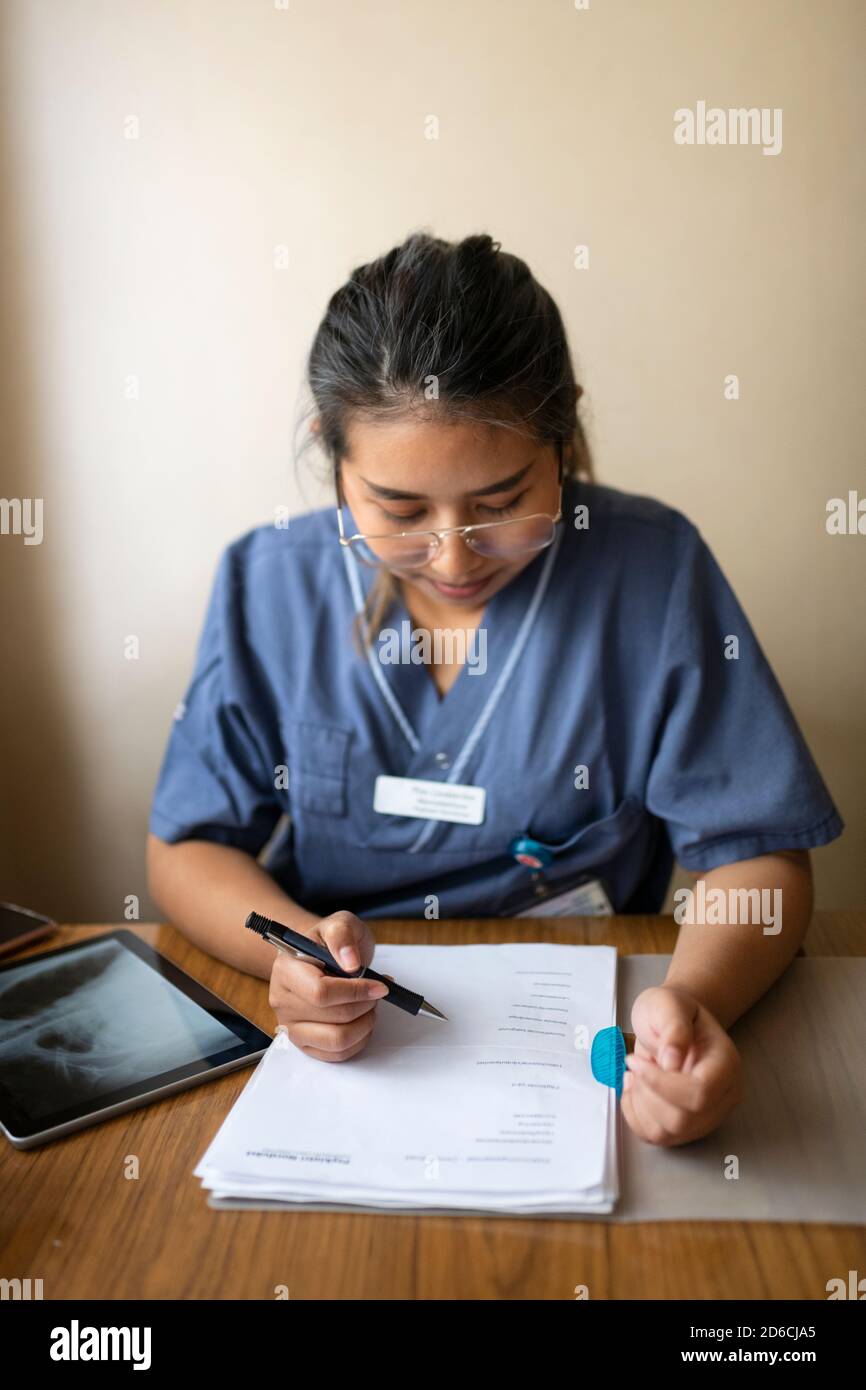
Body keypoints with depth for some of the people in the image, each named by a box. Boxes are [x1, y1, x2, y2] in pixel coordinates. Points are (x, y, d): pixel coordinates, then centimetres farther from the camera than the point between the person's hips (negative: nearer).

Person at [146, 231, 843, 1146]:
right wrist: (290, 943, -20)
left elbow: (755, 857, -7)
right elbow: (187, 846, 1)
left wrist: (692, 999, -28)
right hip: (327, 1037, 1)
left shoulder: (655, 571, -8)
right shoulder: (266, 584, -3)